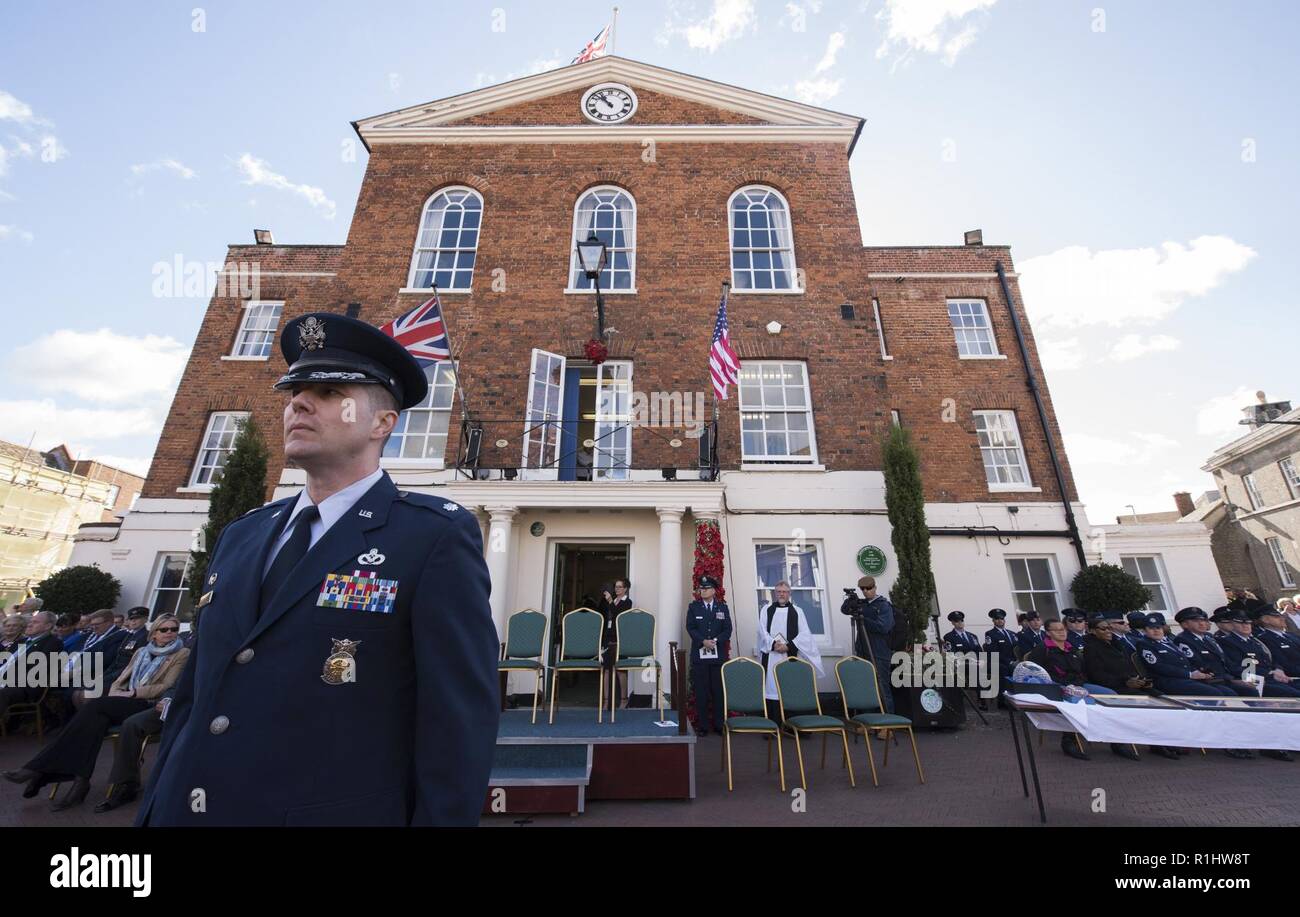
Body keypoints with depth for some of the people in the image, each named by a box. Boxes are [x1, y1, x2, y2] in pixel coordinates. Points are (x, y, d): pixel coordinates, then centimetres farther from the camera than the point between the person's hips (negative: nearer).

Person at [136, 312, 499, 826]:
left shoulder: (437, 537, -16)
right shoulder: (240, 536, 7)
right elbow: (193, 693, 12)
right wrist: (153, 808, 11)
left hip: (336, 813, -6)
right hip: (183, 809, 6)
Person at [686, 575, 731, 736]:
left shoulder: (723, 607, 7)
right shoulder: (694, 607, 5)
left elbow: (728, 629, 2)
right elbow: (690, 628, -2)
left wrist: (715, 641, -14)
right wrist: (703, 641, -16)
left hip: (718, 655, 1)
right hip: (699, 655, -1)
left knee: (719, 691, 5)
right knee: (701, 692, 3)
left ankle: (719, 724, 16)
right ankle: (703, 725, 12)